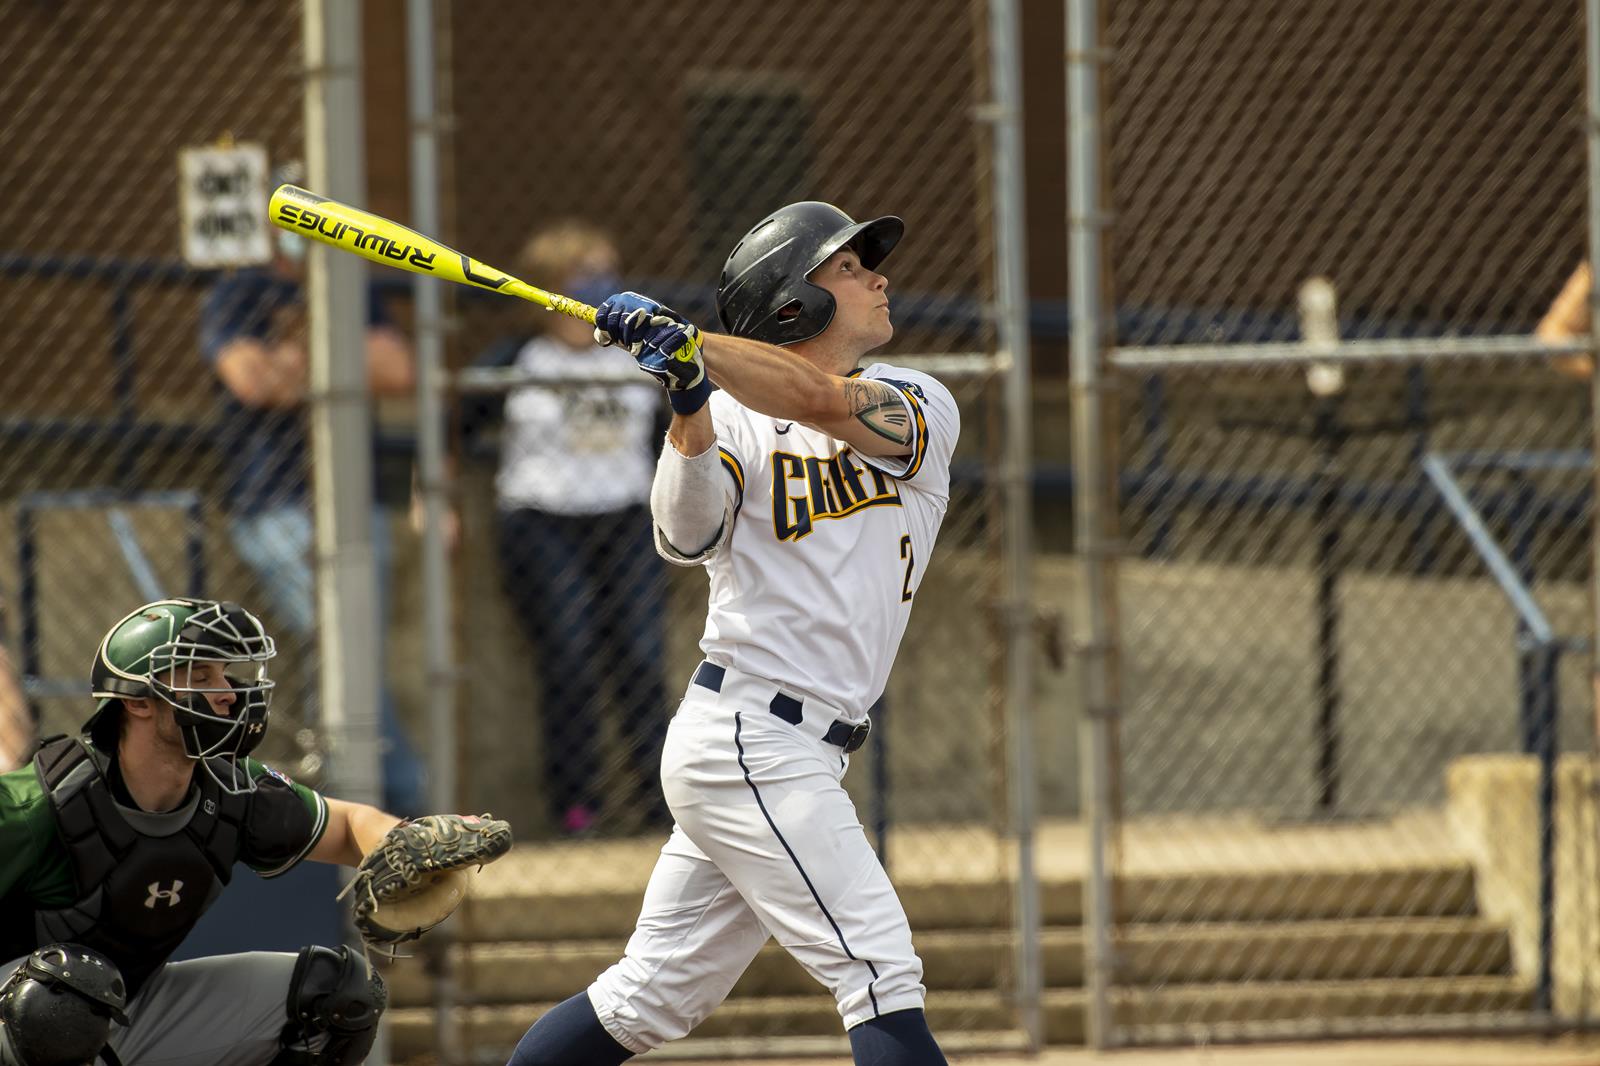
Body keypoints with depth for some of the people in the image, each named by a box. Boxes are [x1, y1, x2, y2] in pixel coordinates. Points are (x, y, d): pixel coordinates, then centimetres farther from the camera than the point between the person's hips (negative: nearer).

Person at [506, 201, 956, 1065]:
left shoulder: (921, 411, 8)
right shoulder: (736, 421, -1)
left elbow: (821, 399, -13)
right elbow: (686, 536, -17)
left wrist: (685, 343, -25)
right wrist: (690, 409, -32)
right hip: (749, 742, -6)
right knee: (880, 974, -12)